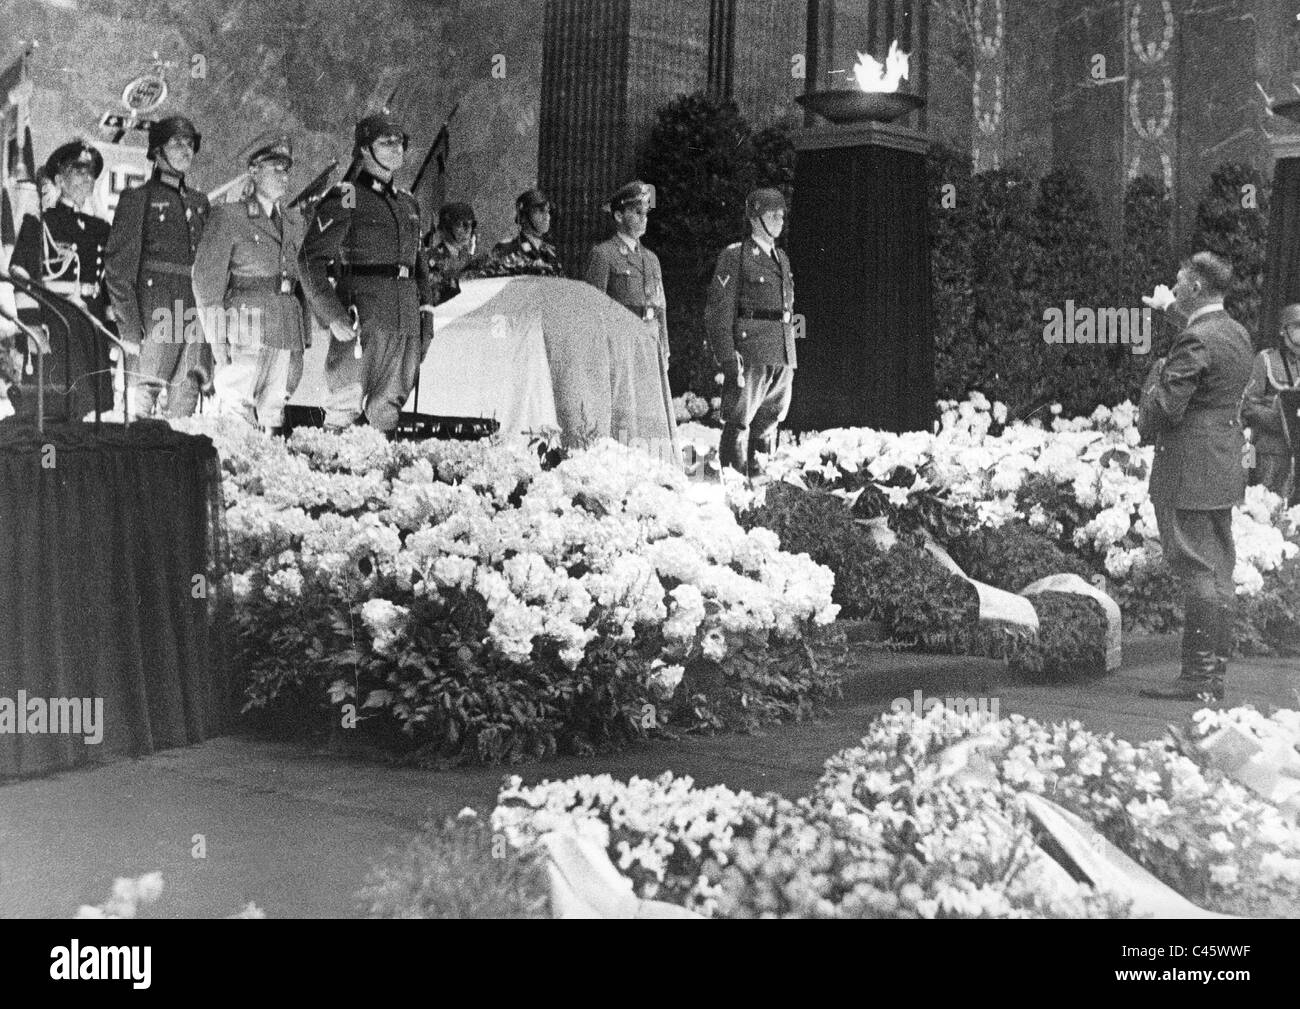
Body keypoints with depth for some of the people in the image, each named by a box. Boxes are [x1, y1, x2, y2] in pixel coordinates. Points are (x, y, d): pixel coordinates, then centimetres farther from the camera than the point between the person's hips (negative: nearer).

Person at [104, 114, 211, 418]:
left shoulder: (199, 202, 21)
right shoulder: (137, 199, 3)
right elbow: (117, 265, -3)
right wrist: (129, 325, -11)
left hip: (195, 311, 5)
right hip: (154, 311, -5)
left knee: (186, 402, 1)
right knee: (142, 395, -10)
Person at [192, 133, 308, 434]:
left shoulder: (292, 227, 20)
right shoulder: (228, 217, 2)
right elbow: (207, 279, -3)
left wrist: (300, 347, 14)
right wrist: (218, 341, -10)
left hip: (284, 333, 5)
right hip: (246, 327, -5)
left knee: (273, 414, 2)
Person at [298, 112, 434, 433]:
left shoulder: (407, 203, 17)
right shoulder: (345, 199, -4)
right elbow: (310, 260, -10)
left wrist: (426, 310, 14)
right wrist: (333, 316, -16)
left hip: (406, 323, 6)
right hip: (361, 322, -6)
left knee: (389, 411, 9)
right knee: (345, 409, -6)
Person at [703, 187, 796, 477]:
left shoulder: (781, 258, 19)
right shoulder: (734, 257, -3)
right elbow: (718, 310, -8)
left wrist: (790, 356, 16)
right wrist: (727, 357, -16)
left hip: (783, 355, 7)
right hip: (750, 353, -7)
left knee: (770, 421, 10)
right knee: (738, 423, -5)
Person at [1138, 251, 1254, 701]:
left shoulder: (1195, 340, -18)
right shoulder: (1238, 334, 12)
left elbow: (1166, 408, -21)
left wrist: (1157, 373, -4)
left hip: (1189, 474, -10)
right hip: (1226, 467, 10)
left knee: (1197, 572, -6)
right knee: (1219, 571, 13)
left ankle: (1199, 676, -4)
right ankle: (1216, 668, 19)